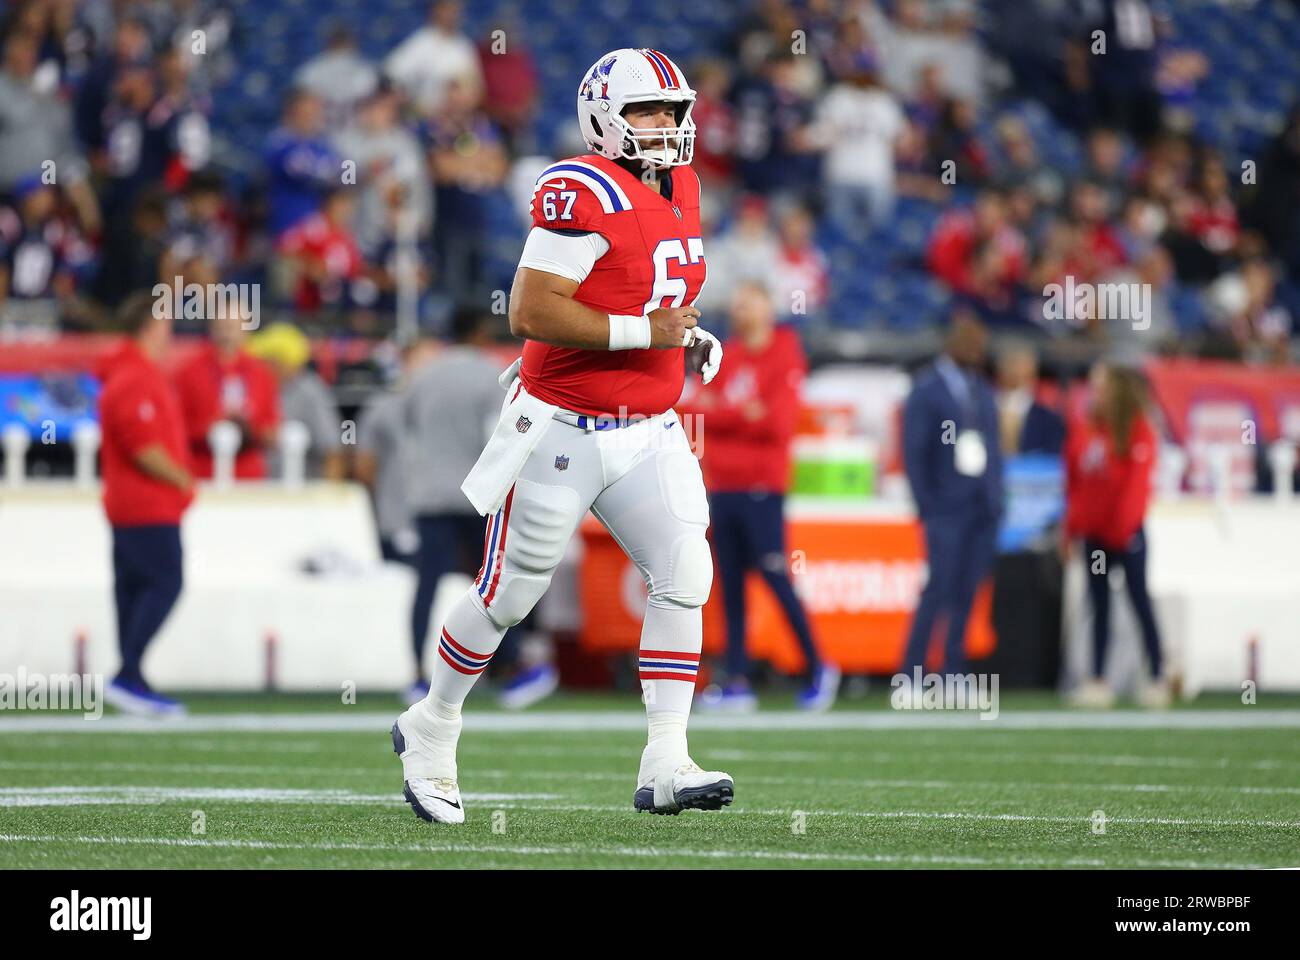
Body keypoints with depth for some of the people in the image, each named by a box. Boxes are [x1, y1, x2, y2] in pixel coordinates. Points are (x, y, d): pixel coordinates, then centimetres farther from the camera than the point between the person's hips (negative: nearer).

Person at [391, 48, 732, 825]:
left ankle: (666, 767, -9)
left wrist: (690, 341, 5)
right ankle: (432, 732, 28)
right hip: (563, 431, -7)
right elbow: (532, 312, -25)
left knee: (686, 574, -9)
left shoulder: (680, 190, 8)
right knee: (508, 594, 5)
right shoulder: (585, 194, -19)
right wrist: (645, 333, -24)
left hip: (647, 433, 7)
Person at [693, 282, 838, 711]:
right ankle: (738, 683, 2)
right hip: (723, 484, 6)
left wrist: (723, 412, -9)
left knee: (775, 578, -9)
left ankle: (818, 668, 3)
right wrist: (747, 413, -9)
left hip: (761, 486, -6)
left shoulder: (784, 357, -4)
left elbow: (779, 422, -13)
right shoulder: (726, 356, 15)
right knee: (731, 587, 3)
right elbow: (705, 412, 8)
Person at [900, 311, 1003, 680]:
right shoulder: (926, 391, -3)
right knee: (940, 587, -12)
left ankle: (953, 672, 9)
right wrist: (926, 506, -11)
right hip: (947, 508, -6)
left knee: (967, 593, 4)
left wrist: (996, 498, 9)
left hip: (983, 510, 6)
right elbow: (914, 453, -7)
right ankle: (911, 674, -7)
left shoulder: (983, 392, 15)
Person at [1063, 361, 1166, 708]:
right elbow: (1073, 482, 10)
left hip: (1124, 532, -5)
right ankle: (1097, 680, 10)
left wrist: (1125, 523, -19)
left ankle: (1158, 678, 2)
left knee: (1139, 600, -2)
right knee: (1099, 605, 8)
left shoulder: (1137, 430, -8)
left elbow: (1138, 480, -14)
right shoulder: (1081, 428, 7)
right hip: (1094, 532, 5)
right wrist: (1071, 526, 8)